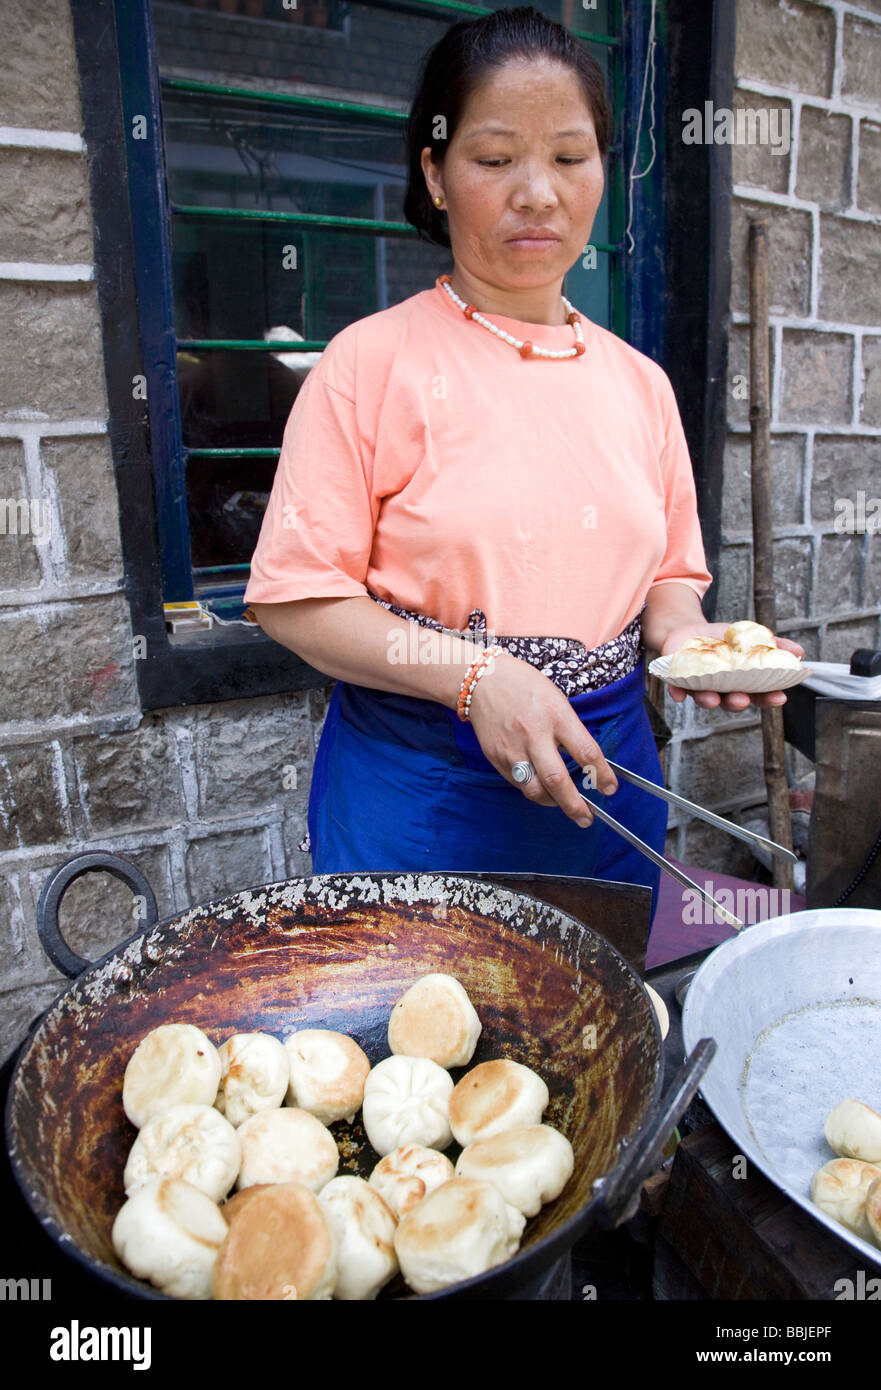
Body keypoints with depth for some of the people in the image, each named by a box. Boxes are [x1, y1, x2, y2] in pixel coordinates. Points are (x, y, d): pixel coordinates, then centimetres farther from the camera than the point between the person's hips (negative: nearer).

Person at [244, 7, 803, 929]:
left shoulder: (640, 382, 7)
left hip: (607, 774, 5)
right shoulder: (372, 362, -8)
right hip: (417, 789, -4)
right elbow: (295, 597, -12)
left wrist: (682, 633, -9)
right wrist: (475, 675, -23)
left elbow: (667, 572, 14)